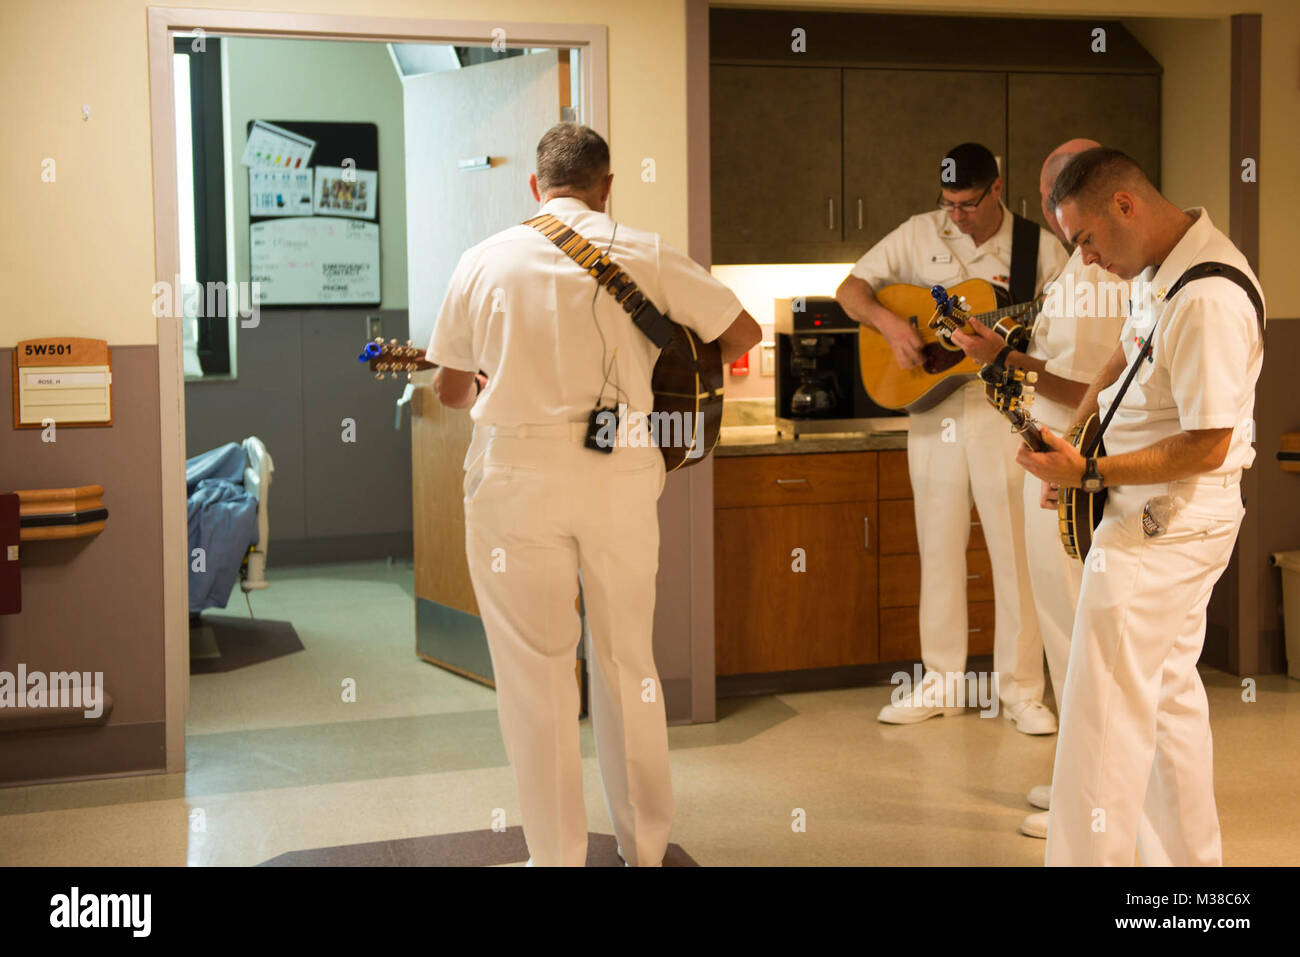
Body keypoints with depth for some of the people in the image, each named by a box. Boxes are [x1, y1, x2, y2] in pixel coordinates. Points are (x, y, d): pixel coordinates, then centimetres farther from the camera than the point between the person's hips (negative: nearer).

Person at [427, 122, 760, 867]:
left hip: (516, 477, -1)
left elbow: (451, 389, 7)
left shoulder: (484, 261, 2)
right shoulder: (642, 253, 1)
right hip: (621, 472, 2)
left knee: (536, 673, 7)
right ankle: (646, 845, 25)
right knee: (628, 662, 15)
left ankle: (558, 854, 11)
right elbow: (743, 331, 4)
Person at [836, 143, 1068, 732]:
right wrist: (888, 322, -13)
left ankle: (1021, 690, 10)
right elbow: (850, 289, 7)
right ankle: (940, 684, 20)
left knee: (1016, 551, 0)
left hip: (1008, 410, -2)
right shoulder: (919, 235, 5)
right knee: (938, 549, 9)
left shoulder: (1039, 247, -1)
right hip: (933, 411, 3)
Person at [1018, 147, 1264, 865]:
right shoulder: (1161, 268, 6)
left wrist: (1089, 474, -22)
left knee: (1105, 714, -7)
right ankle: (1187, 857, 28)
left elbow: (1207, 447, -25)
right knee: (1170, 694, 17)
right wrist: (1083, 418, 12)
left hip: (1163, 528, -10)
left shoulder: (1208, 299, -26)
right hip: (1171, 518, 10)